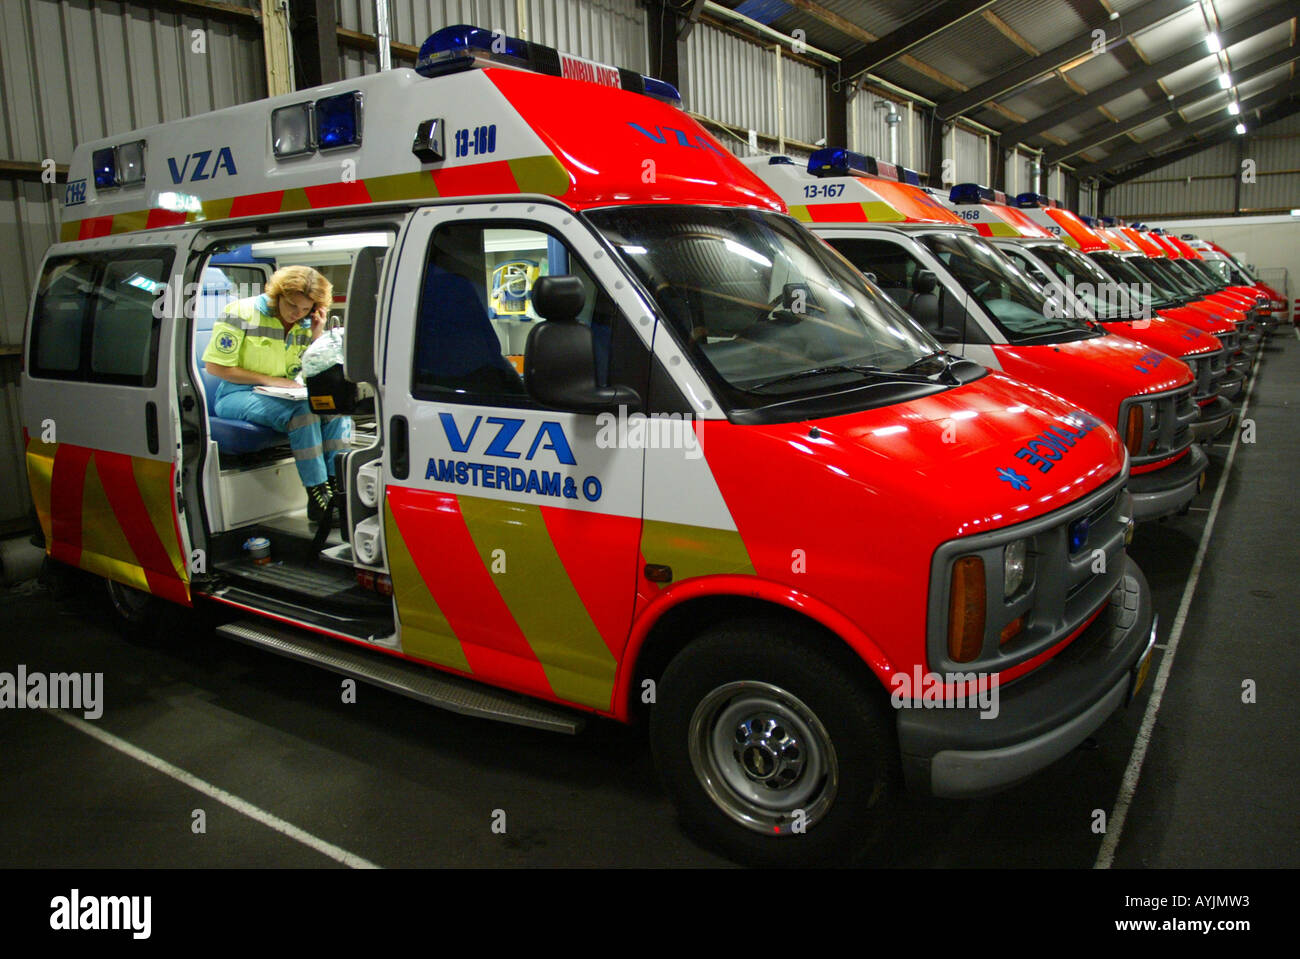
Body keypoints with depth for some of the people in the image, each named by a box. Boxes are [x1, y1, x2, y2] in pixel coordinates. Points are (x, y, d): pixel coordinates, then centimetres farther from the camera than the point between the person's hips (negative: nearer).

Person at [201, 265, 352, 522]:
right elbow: (215, 366, -11)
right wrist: (269, 380, -16)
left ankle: (336, 485, -21)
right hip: (237, 395, -6)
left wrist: (317, 335, -6)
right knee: (302, 411, -33)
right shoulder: (242, 313, -10)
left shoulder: (306, 324, 6)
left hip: (283, 396, 6)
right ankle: (317, 497, -31)